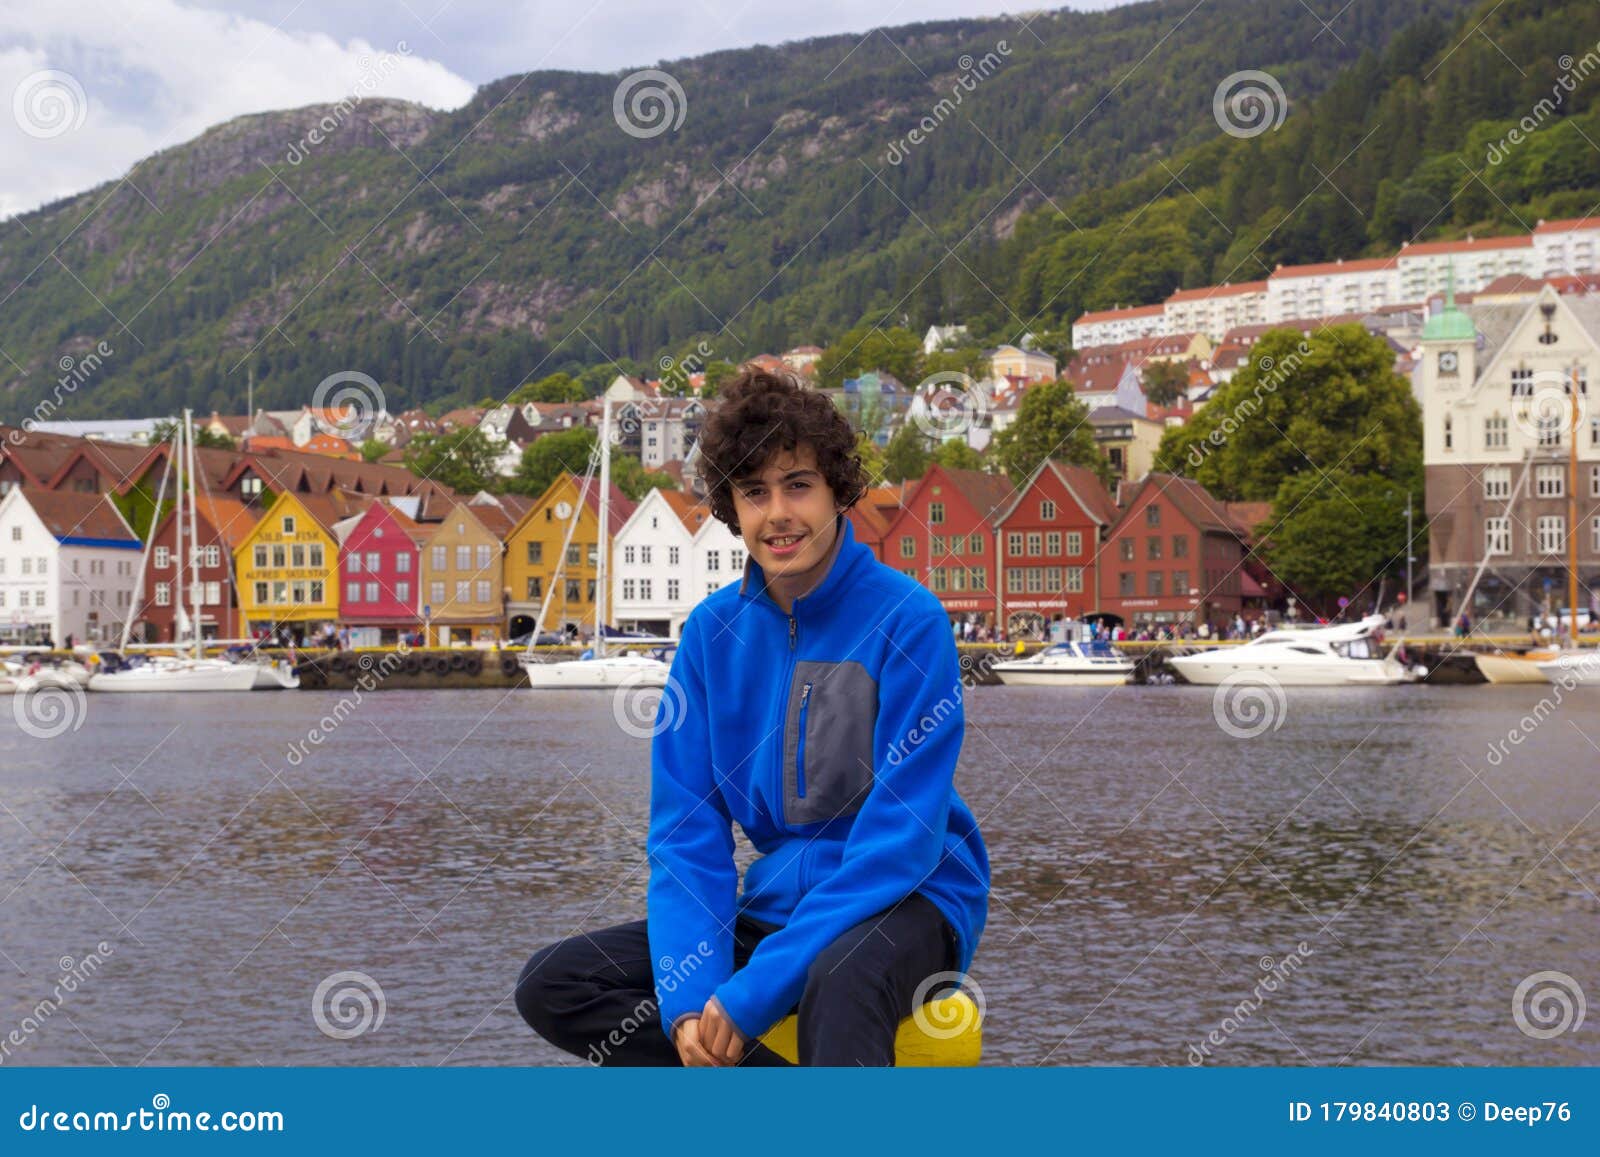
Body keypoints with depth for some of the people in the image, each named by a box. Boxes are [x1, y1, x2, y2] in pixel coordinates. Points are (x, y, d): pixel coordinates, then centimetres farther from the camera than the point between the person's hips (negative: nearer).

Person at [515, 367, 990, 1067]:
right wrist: (690, 996, -18)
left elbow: (904, 835, -19)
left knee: (842, 977, -40)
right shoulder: (713, 630, 3)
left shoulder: (906, 619, -13)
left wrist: (755, 991, -24)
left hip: (906, 902, -6)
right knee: (551, 984, -9)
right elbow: (685, 832, 1)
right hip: (777, 901, 6)